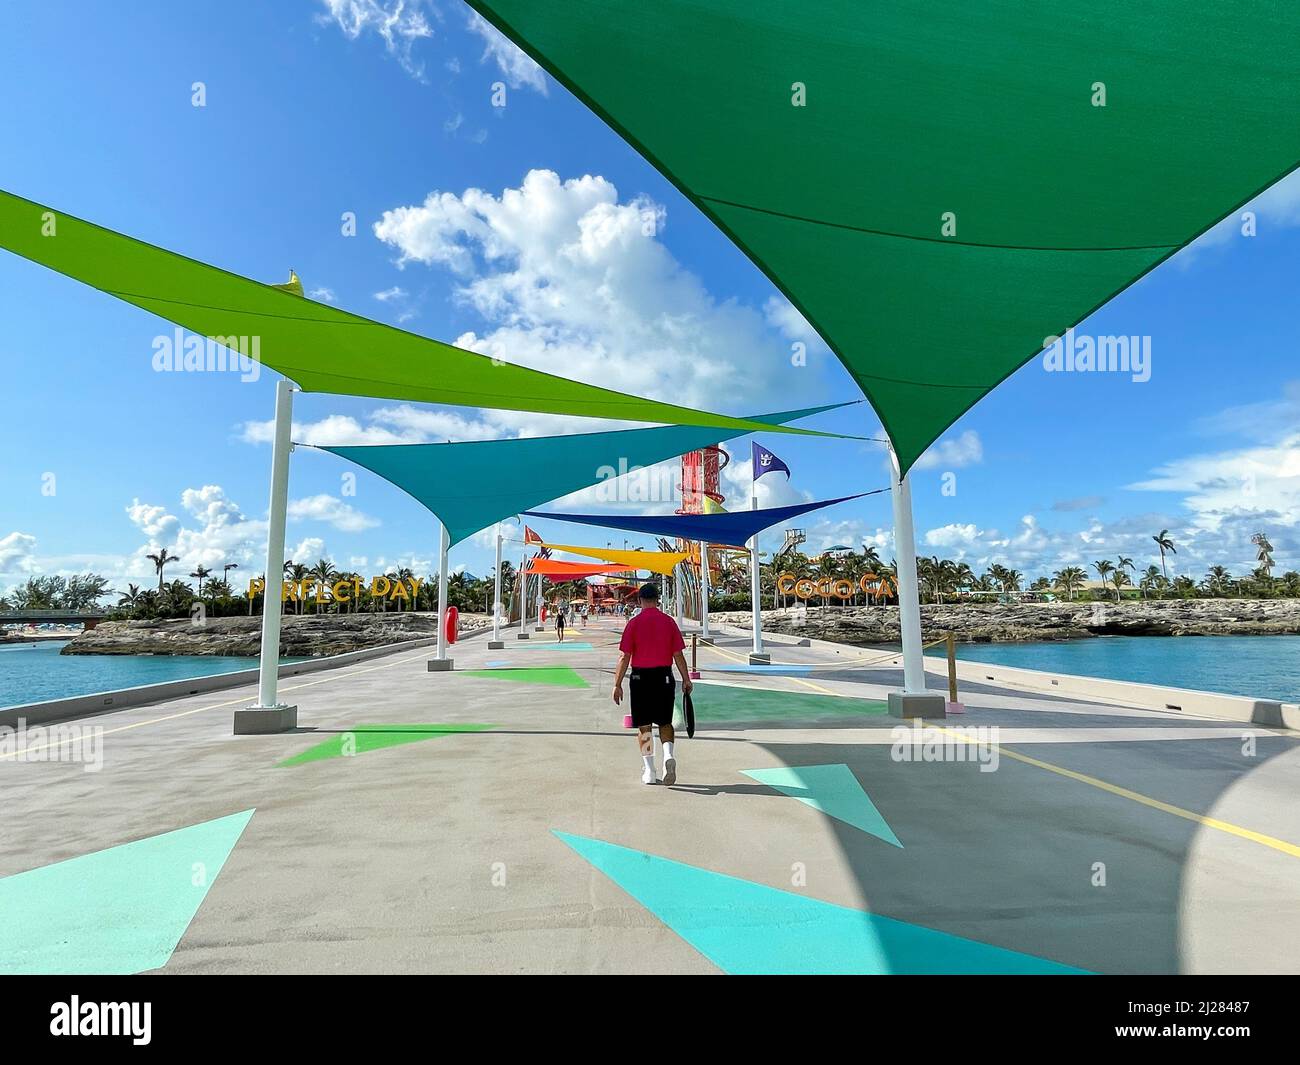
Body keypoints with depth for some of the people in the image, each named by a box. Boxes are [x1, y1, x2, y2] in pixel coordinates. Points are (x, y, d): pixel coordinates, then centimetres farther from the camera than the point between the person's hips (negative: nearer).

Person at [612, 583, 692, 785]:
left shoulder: (634, 623, -5)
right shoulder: (669, 621, 0)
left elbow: (624, 657, -8)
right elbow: (678, 654, 0)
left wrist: (617, 684, -3)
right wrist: (686, 679, 9)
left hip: (640, 677, -1)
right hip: (664, 676, 2)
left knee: (644, 726, 8)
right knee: (665, 722, 16)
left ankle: (649, 771, 10)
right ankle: (669, 755, -7)